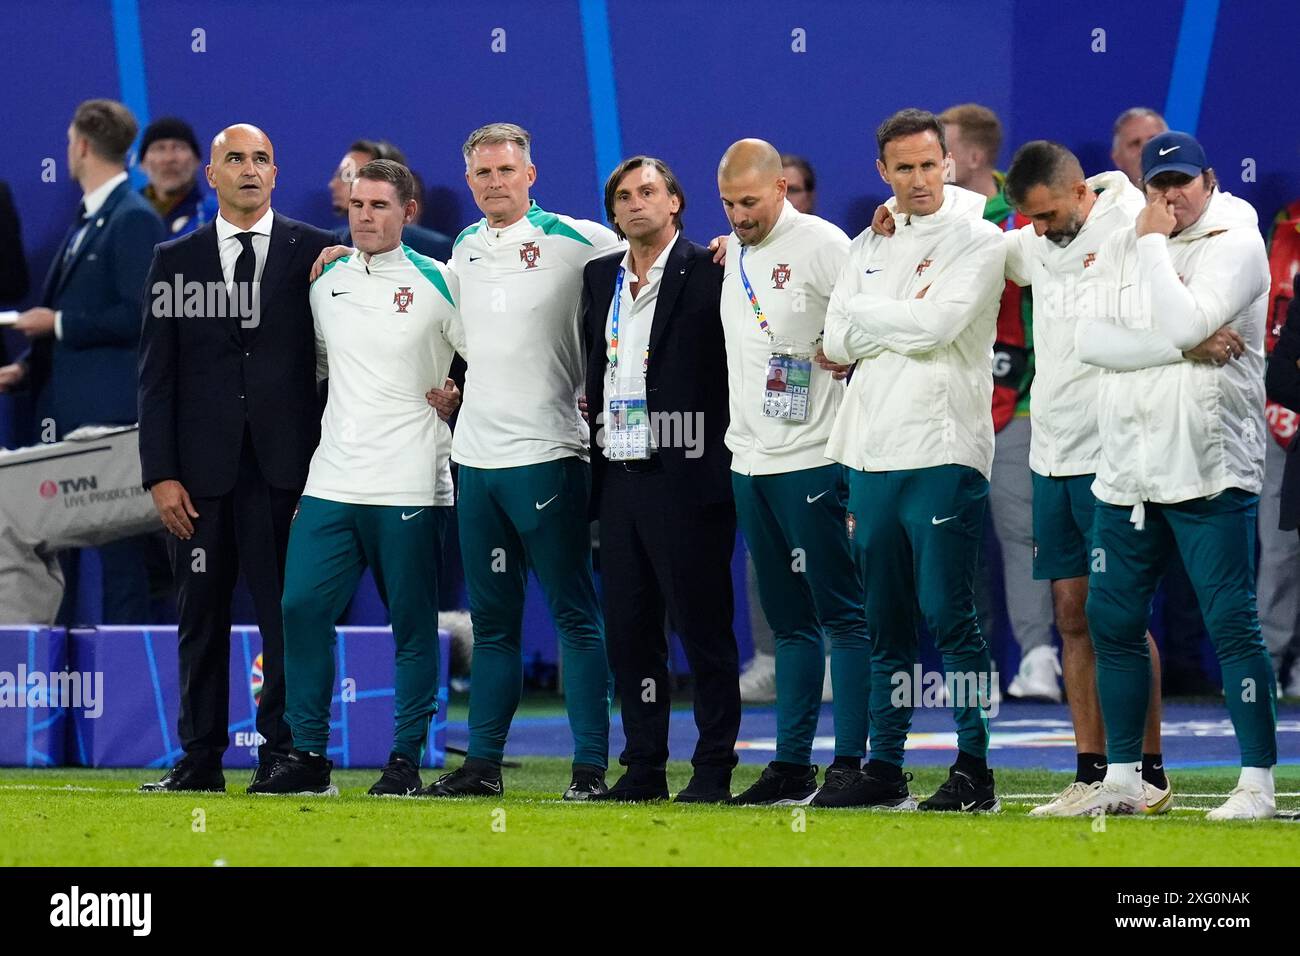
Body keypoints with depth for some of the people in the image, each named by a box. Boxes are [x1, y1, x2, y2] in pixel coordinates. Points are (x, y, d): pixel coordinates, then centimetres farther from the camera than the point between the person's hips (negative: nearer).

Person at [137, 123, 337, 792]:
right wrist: (161, 474, -1)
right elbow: (156, 374, 7)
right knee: (201, 616, 5)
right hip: (202, 470, 2)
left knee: (286, 613, -4)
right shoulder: (175, 259, 10)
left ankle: (281, 754, 1)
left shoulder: (315, 252, 5)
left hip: (286, 463, -2)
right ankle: (201, 759, 9)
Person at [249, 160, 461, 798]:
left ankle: (406, 759, 6)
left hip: (411, 486, -4)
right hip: (332, 478, 4)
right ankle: (309, 756, 4)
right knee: (302, 607, -3)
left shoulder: (437, 283, -2)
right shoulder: (326, 284, 12)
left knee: (413, 625, -1)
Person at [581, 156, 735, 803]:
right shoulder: (600, 278, 15)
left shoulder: (707, 273, -5)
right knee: (628, 629, 8)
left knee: (702, 627, -2)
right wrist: (592, 407, 12)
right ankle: (643, 767, 14)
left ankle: (714, 769, 2)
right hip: (618, 477, 6)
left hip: (685, 480, -6)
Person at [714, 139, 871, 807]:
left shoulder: (820, 244, -9)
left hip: (811, 459, -8)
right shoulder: (731, 253, 15)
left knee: (840, 614, -6)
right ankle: (791, 766, 14)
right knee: (788, 621, 11)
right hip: (749, 461, 8)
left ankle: (850, 764, -6)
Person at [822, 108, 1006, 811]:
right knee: (885, 621, 9)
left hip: (942, 450, -6)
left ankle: (975, 771, -4)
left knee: (947, 614, -8)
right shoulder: (869, 247, 17)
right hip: (872, 454, 6)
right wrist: (906, 318, -4)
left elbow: (937, 324, -15)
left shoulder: (976, 238, -2)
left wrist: (870, 314, -1)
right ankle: (884, 768, 14)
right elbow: (838, 342, 8)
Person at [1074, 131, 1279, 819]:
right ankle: (1122, 779, 18)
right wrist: (1186, 347, -14)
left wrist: (1154, 243, -9)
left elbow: (1181, 324, -20)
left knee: (1231, 624, -7)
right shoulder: (1120, 249, 12)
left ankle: (1258, 780, -2)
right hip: (1126, 471, 6)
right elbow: (1090, 340, -3)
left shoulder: (1236, 245, -5)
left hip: (1209, 471, -6)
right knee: (1112, 621, 9)